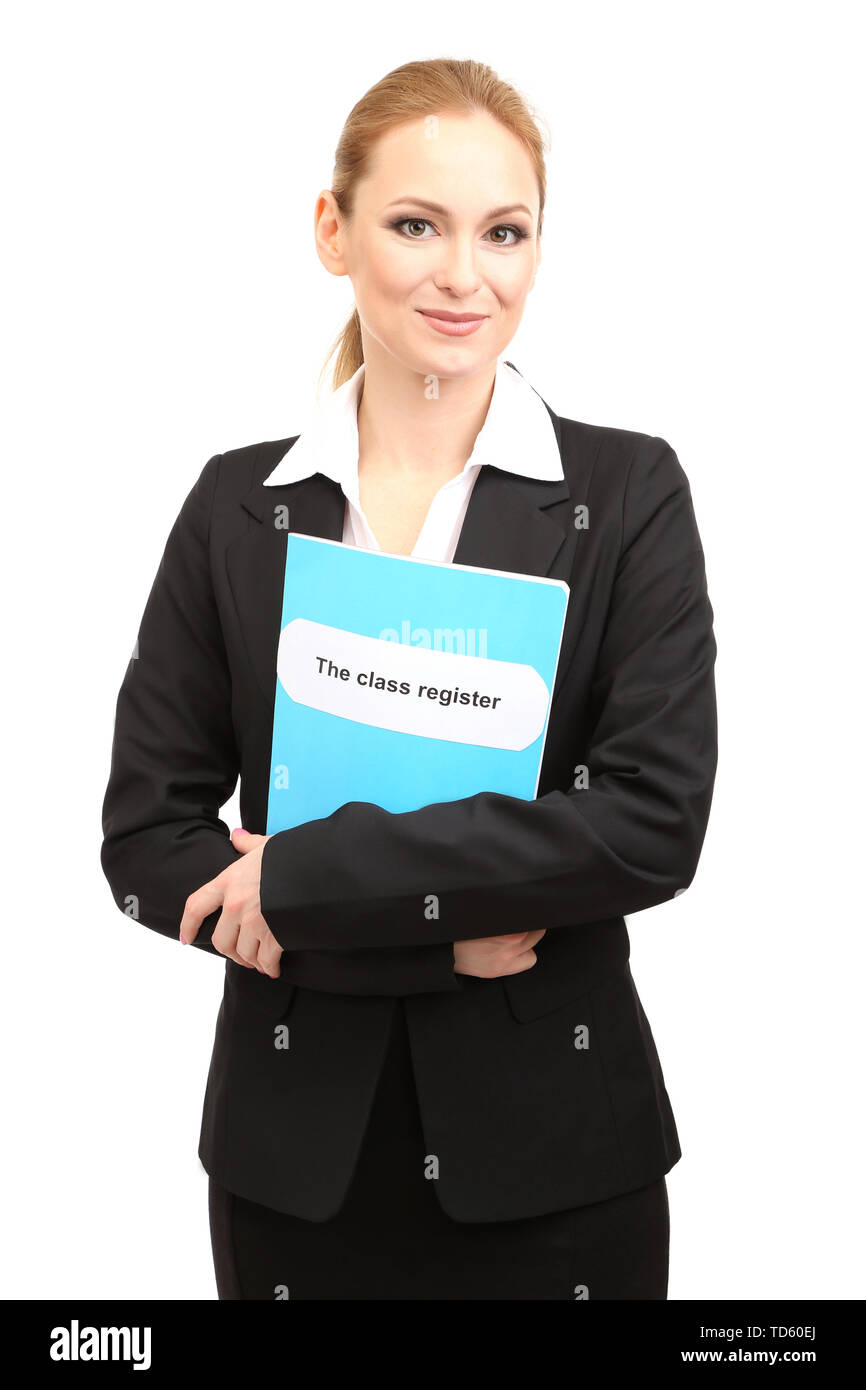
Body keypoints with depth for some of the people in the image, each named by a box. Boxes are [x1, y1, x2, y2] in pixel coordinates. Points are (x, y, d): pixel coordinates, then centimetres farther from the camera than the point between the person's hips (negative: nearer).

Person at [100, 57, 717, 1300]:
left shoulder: (630, 491, -4)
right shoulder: (237, 506, 1)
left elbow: (656, 821, -14)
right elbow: (146, 842, -3)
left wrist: (307, 874, -16)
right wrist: (442, 935, -15)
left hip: (552, 1151, -1)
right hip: (298, 1144, 1)